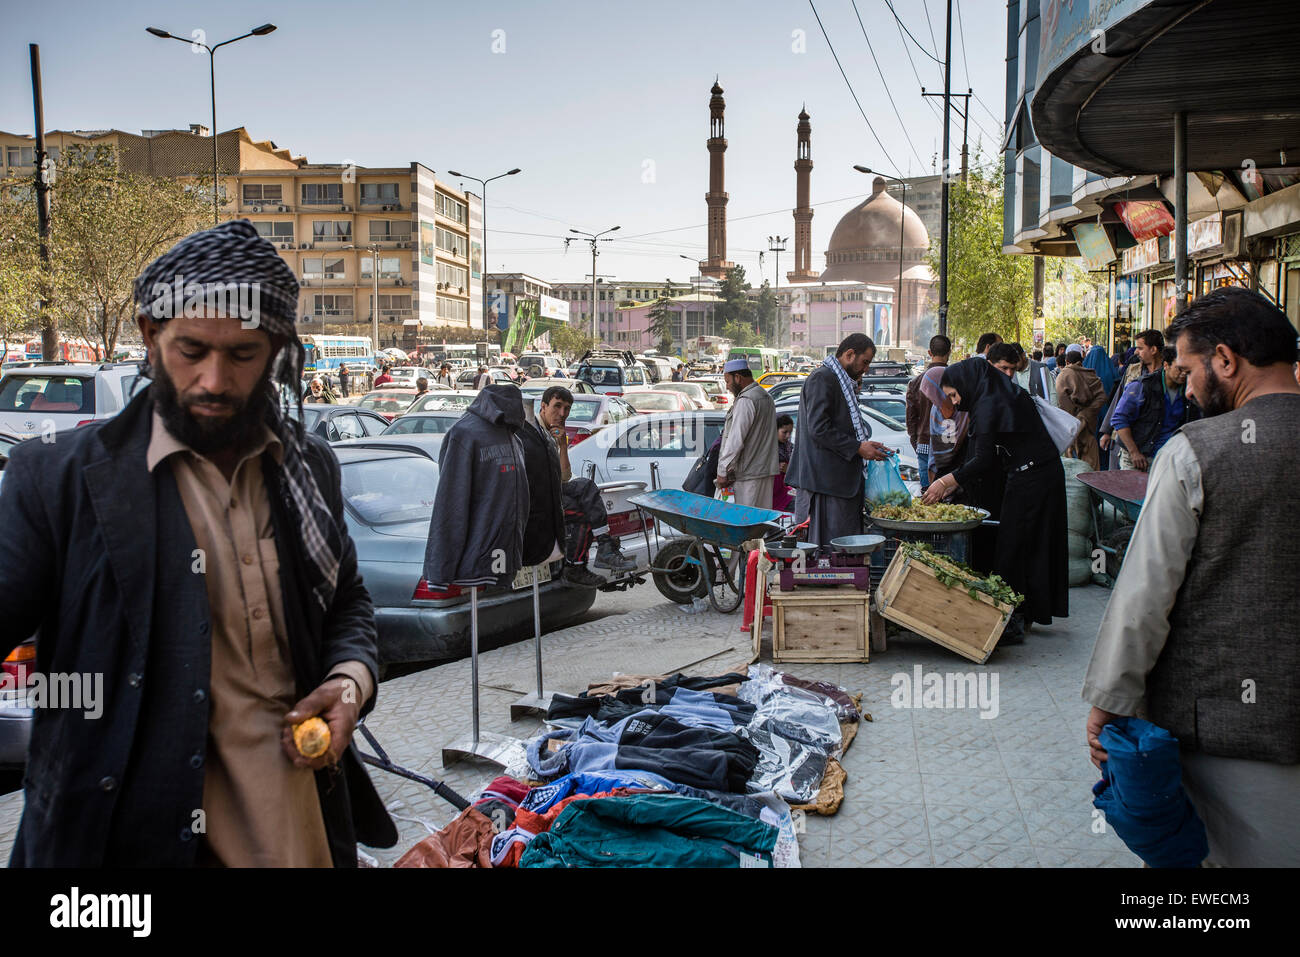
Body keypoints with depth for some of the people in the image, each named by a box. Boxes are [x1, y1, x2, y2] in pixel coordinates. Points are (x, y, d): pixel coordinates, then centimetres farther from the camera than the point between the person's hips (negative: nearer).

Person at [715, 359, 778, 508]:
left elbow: (736, 440, -19)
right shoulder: (765, 396, 18)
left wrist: (722, 472, -14)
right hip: (765, 469, 10)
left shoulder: (745, 401, -14)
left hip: (749, 474, -10)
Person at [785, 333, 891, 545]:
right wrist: (857, 448, -16)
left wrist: (868, 446, 15)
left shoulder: (844, 382, 22)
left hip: (846, 479, 10)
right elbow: (818, 430, -19)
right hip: (829, 479, -10)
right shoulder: (822, 378, -10)